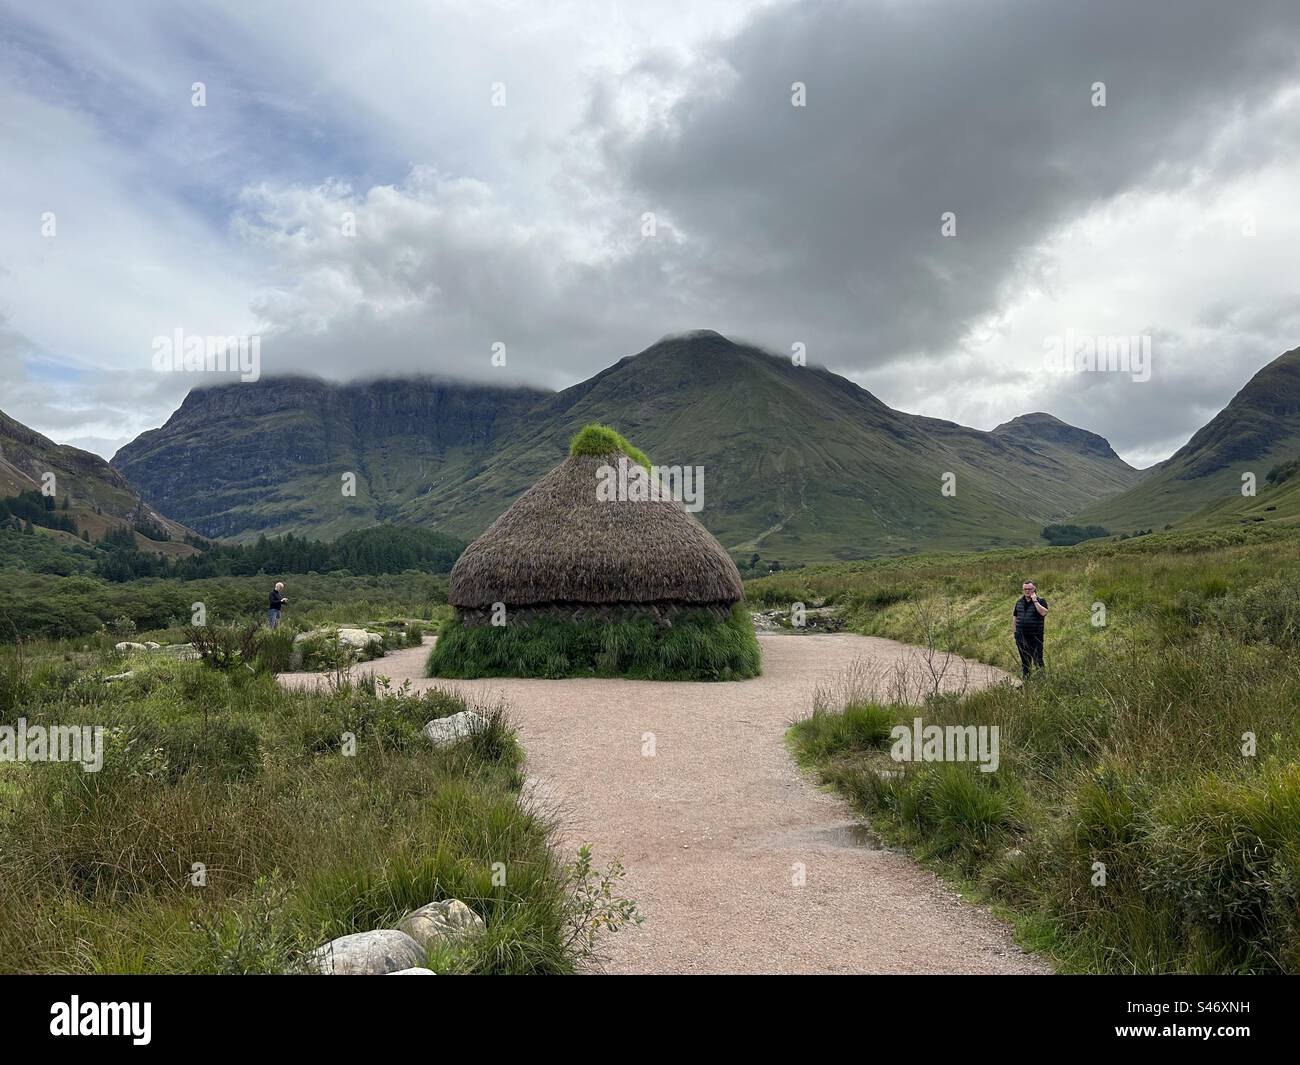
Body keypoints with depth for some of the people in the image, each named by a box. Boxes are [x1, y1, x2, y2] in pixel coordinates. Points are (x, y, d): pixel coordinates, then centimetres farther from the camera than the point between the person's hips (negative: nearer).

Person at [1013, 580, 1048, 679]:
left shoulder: (1040, 600, -4)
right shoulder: (1019, 601, 11)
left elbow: (1044, 613, -22)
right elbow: (1015, 615, 20)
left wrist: (1035, 601, -19)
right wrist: (1014, 628, 16)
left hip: (1035, 637, -5)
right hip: (1020, 636, 5)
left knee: (1037, 660, -5)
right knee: (1024, 661, 15)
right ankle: (1026, 680, 25)